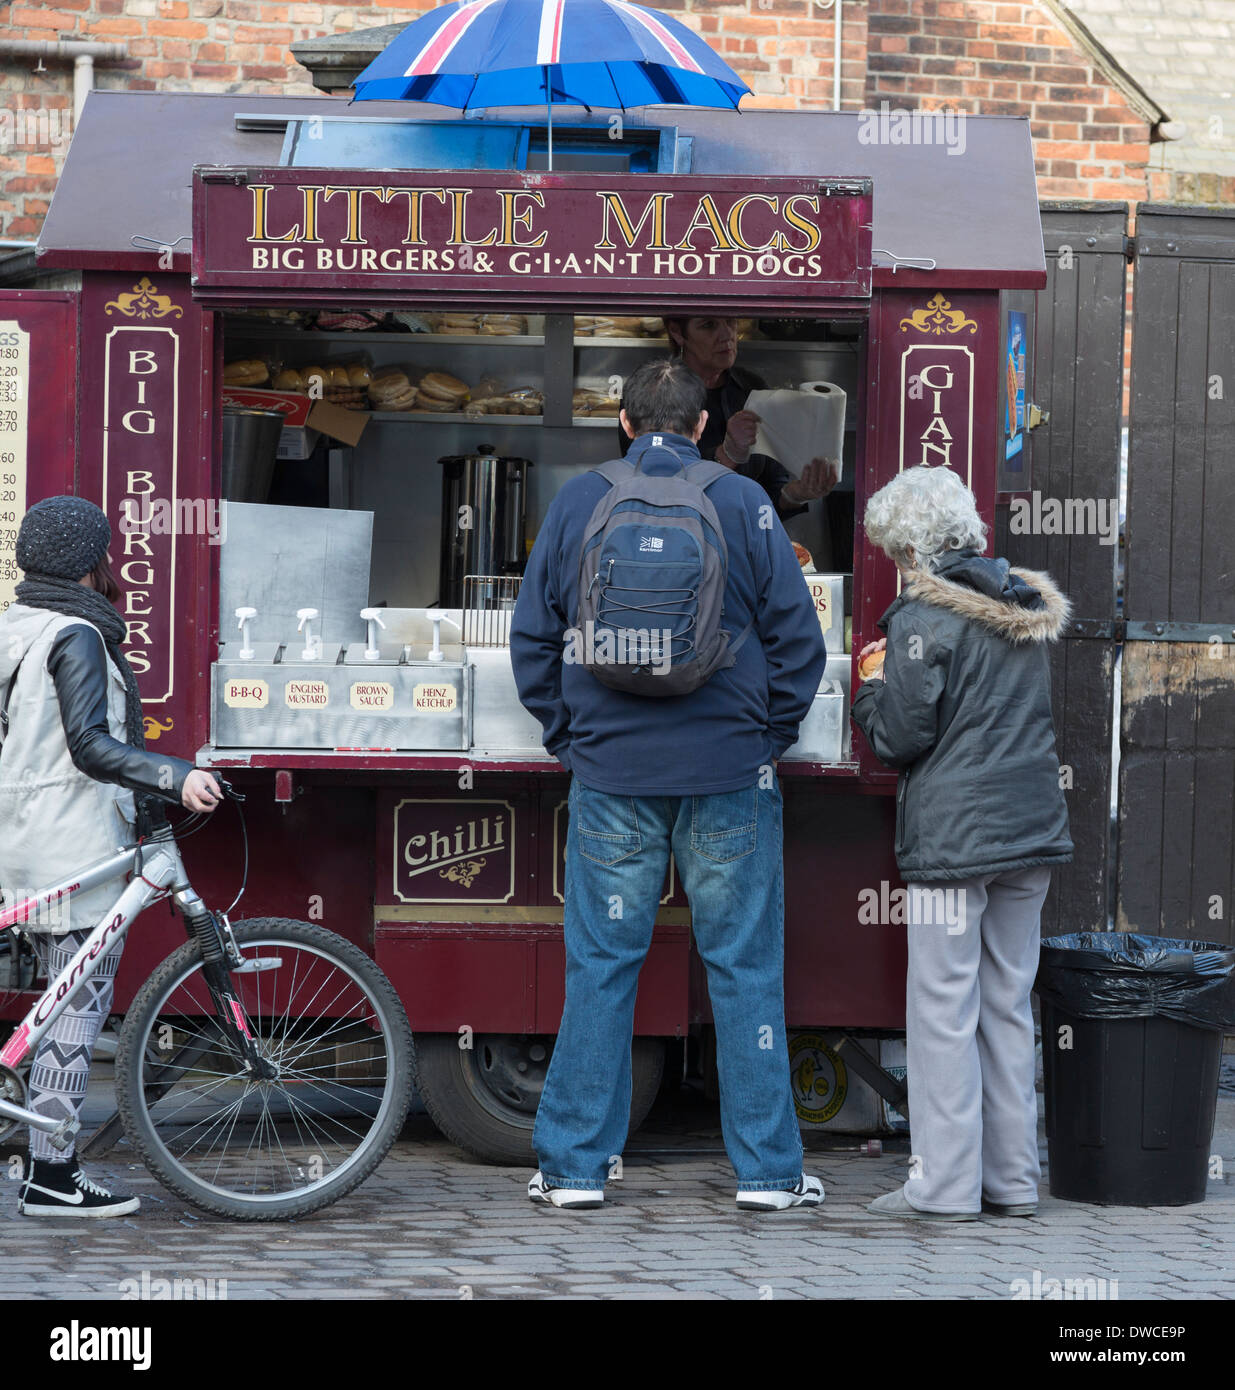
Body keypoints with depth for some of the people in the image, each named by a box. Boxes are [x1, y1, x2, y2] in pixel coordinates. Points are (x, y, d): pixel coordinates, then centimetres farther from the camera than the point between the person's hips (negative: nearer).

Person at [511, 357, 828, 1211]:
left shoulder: (578, 502, 3)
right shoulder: (742, 503, -1)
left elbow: (533, 638, 7)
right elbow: (799, 637, -1)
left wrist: (569, 739, 15)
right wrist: (768, 739, 10)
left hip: (611, 773, 1)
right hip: (729, 772, -1)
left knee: (600, 967, 6)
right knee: (745, 968, 5)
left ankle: (575, 1164, 8)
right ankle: (767, 1169, 8)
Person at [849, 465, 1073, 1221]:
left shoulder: (922, 618, -12)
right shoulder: (1029, 608, 10)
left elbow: (902, 736, -11)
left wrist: (874, 688, 8)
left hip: (953, 838, -7)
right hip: (1033, 826, 7)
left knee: (944, 1010, -2)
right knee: (1009, 1005, 12)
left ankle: (944, 1185, 0)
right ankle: (1014, 1178, 15)